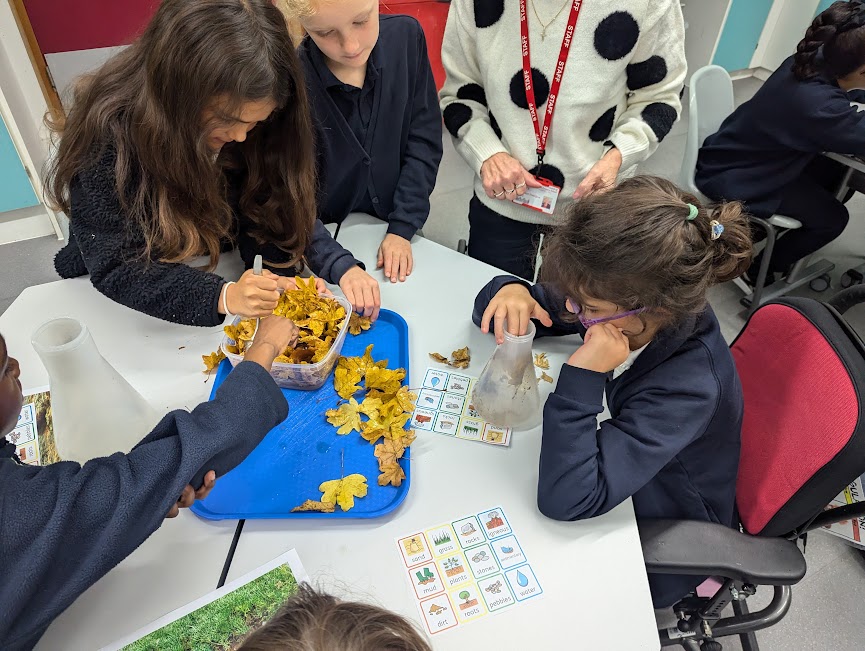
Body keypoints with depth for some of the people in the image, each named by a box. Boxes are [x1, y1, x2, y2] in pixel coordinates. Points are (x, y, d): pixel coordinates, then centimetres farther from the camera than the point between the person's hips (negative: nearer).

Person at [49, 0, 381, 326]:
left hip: (222, 268, 4)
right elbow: (116, 270, -25)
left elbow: (280, 209, -8)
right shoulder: (106, 131, -27)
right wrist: (223, 296, -40)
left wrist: (341, 265, -25)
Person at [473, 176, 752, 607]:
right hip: (627, 477, 5)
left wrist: (582, 377, -46)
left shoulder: (689, 386, -39)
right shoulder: (627, 302, -22)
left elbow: (564, 500, -40)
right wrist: (512, 291, -33)